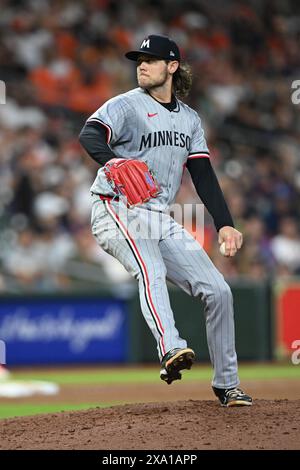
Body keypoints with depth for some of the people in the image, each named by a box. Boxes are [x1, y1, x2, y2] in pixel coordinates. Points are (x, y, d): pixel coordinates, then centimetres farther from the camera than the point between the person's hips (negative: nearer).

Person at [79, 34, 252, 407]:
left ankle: (227, 385, 11)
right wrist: (111, 159, -44)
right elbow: (90, 135, -21)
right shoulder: (126, 105, -2)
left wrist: (224, 224, 2)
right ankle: (171, 351, -56)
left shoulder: (189, 119, 17)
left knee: (218, 291, -1)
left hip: (160, 219, 6)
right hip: (118, 211, -6)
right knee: (151, 271, -35)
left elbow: (203, 175, 14)